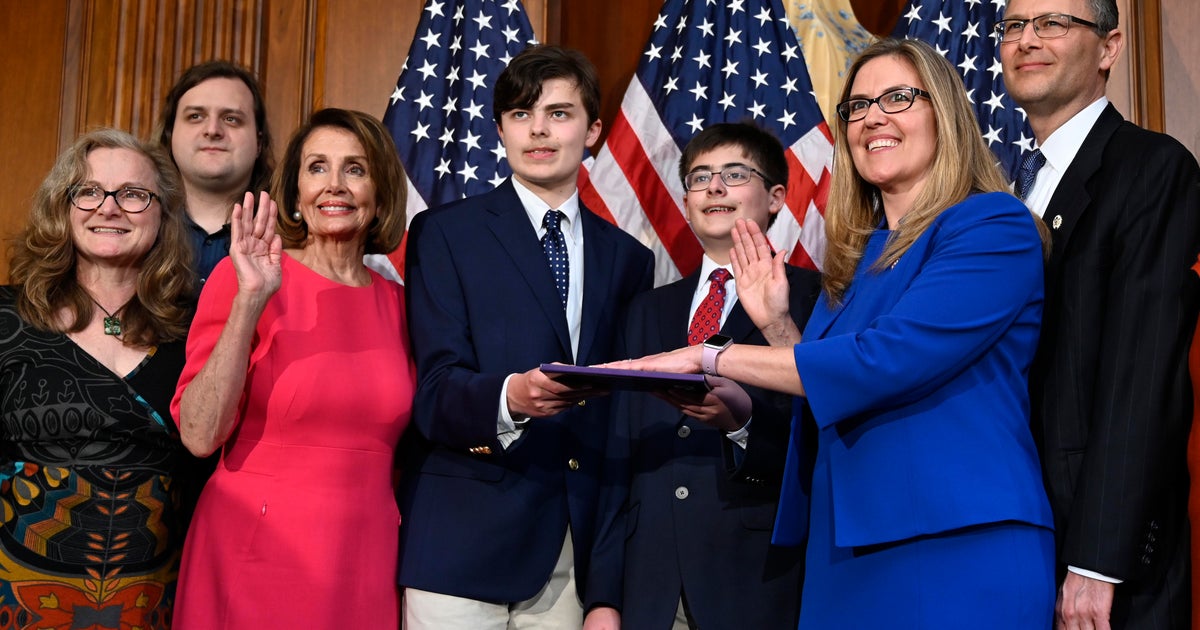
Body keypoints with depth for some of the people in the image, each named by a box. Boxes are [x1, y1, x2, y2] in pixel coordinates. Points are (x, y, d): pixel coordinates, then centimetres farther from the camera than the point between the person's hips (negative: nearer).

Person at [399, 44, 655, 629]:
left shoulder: (628, 258, 12)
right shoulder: (444, 233, 2)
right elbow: (436, 390, -8)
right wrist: (511, 398, -29)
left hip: (581, 547, 3)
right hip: (464, 538, -3)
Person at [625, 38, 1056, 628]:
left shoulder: (995, 226, -7)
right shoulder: (854, 256, 14)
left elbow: (889, 360, -20)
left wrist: (710, 357, -15)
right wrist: (776, 325, 4)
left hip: (954, 553, -6)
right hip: (843, 551, 7)